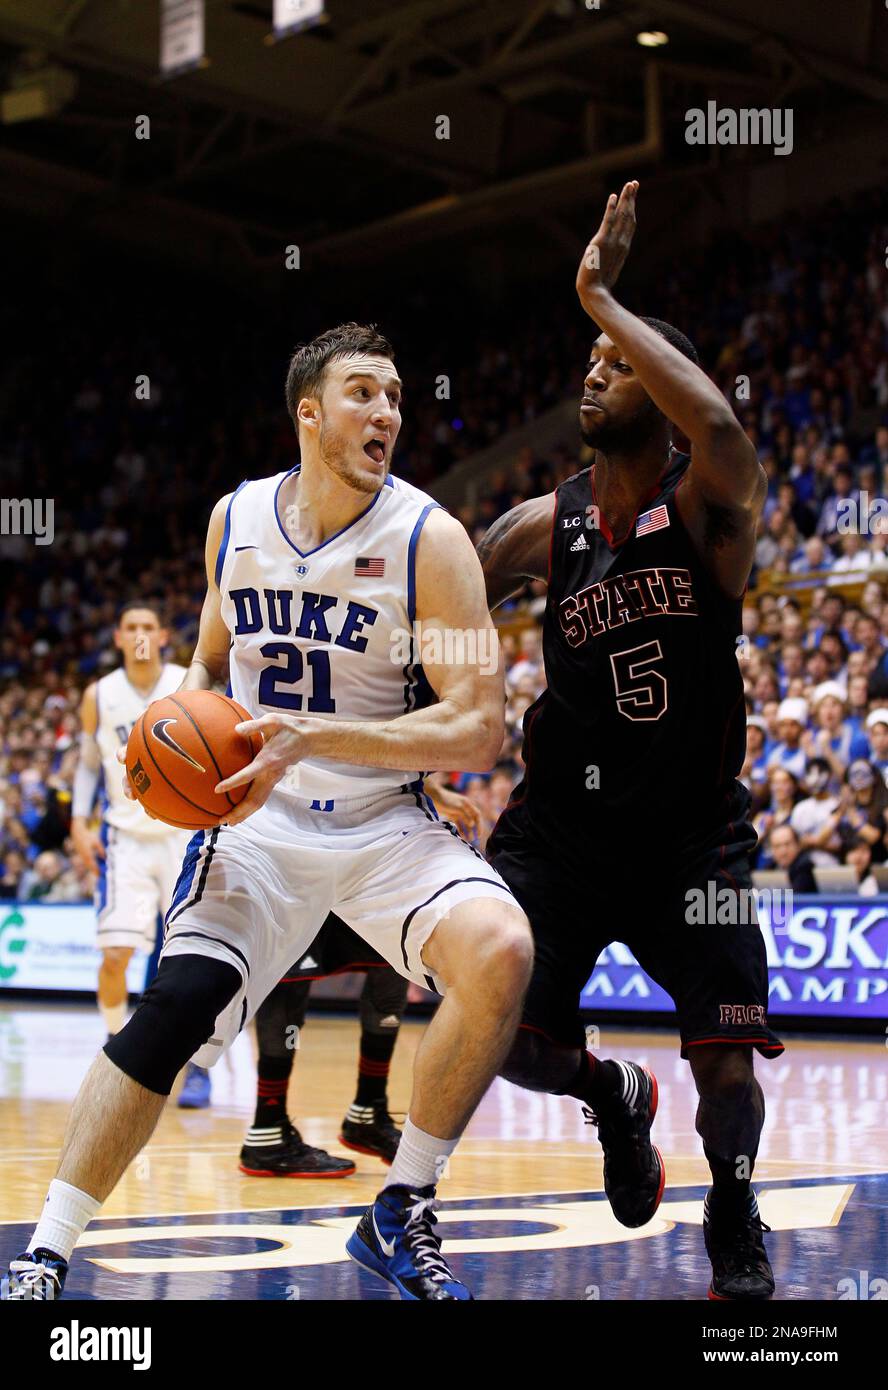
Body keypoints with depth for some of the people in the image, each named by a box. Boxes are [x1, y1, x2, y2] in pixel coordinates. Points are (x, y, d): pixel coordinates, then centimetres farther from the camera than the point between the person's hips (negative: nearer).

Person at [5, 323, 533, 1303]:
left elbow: (478, 732, -18)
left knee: (500, 951, -28)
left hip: (385, 818, -1)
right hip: (261, 815, 2)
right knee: (174, 1008, -19)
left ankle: (402, 1216, -9)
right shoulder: (234, 520, 2)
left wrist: (313, 737, -27)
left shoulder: (428, 539, -11)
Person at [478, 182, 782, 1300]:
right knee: (506, 1037, -8)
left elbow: (720, 428, -34)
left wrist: (601, 300, -30)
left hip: (692, 825, -2)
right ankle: (614, 1099, 28)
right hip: (563, 821, 3)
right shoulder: (543, 527, -1)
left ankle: (736, 1235, 20)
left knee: (728, 1054, -8)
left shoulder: (708, 509, -11)